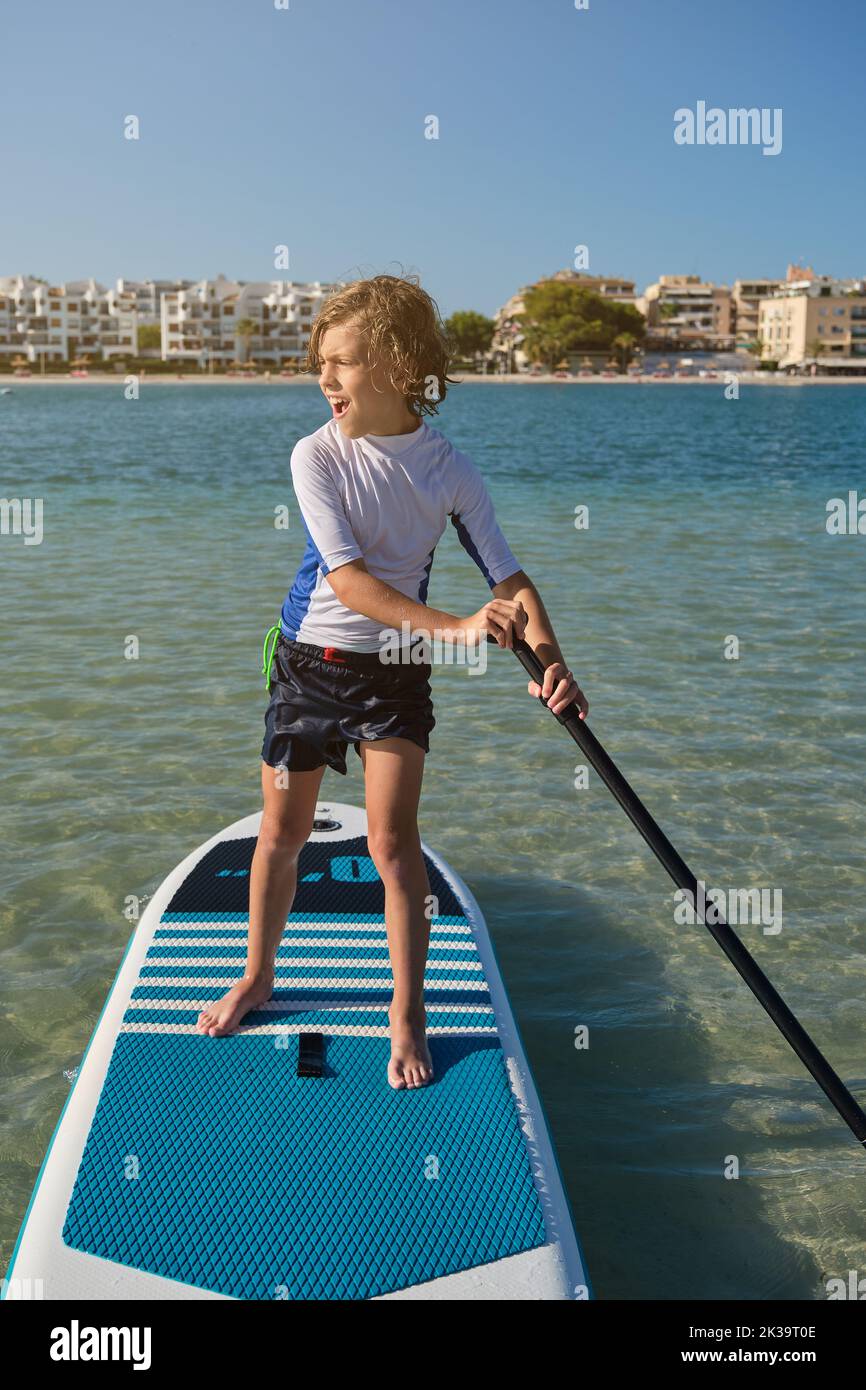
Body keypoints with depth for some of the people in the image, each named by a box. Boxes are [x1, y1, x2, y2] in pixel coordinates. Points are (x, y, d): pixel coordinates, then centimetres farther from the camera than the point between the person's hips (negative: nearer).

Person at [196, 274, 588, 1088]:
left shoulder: (449, 472, -8)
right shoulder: (316, 456, -13)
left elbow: (508, 576, -6)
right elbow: (347, 579, -23)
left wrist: (547, 656, -25)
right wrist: (452, 627, -35)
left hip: (395, 672, 0)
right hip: (310, 659, 1)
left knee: (392, 843, -5)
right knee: (282, 833, 12)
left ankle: (408, 1016, 10)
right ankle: (256, 978, 34)